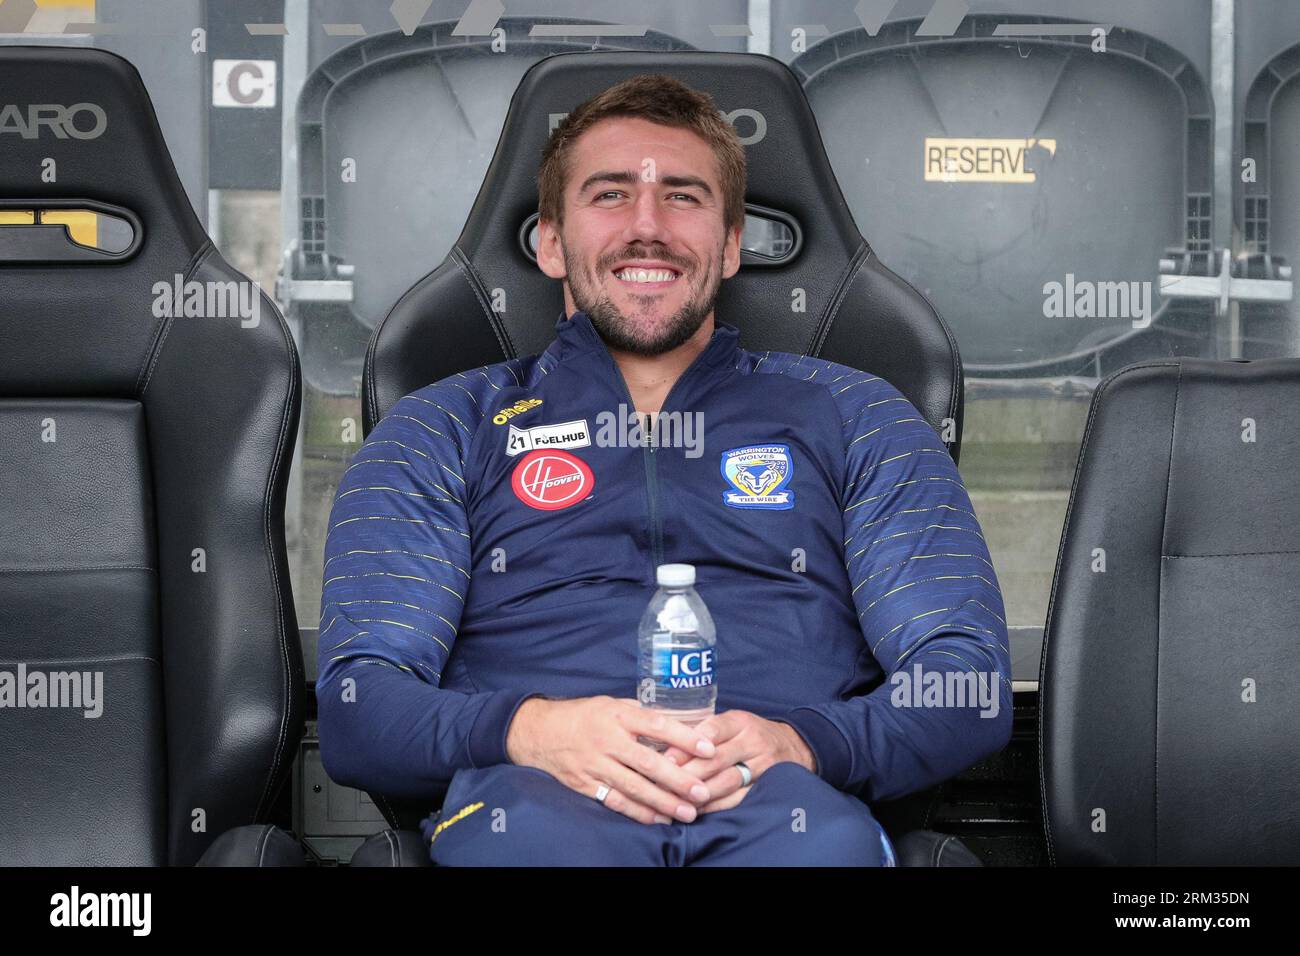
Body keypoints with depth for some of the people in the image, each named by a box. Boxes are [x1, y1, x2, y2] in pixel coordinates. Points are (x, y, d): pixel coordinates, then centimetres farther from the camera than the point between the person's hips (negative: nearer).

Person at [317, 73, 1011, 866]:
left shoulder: (854, 418, 22)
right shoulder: (444, 432, 21)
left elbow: (971, 681, 11)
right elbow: (356, 706, 9)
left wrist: (799, 742, -12)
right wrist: (527, 729, -15)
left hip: (774, 799, 0)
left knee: (825, 835, -37)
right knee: (525, 826, -38)